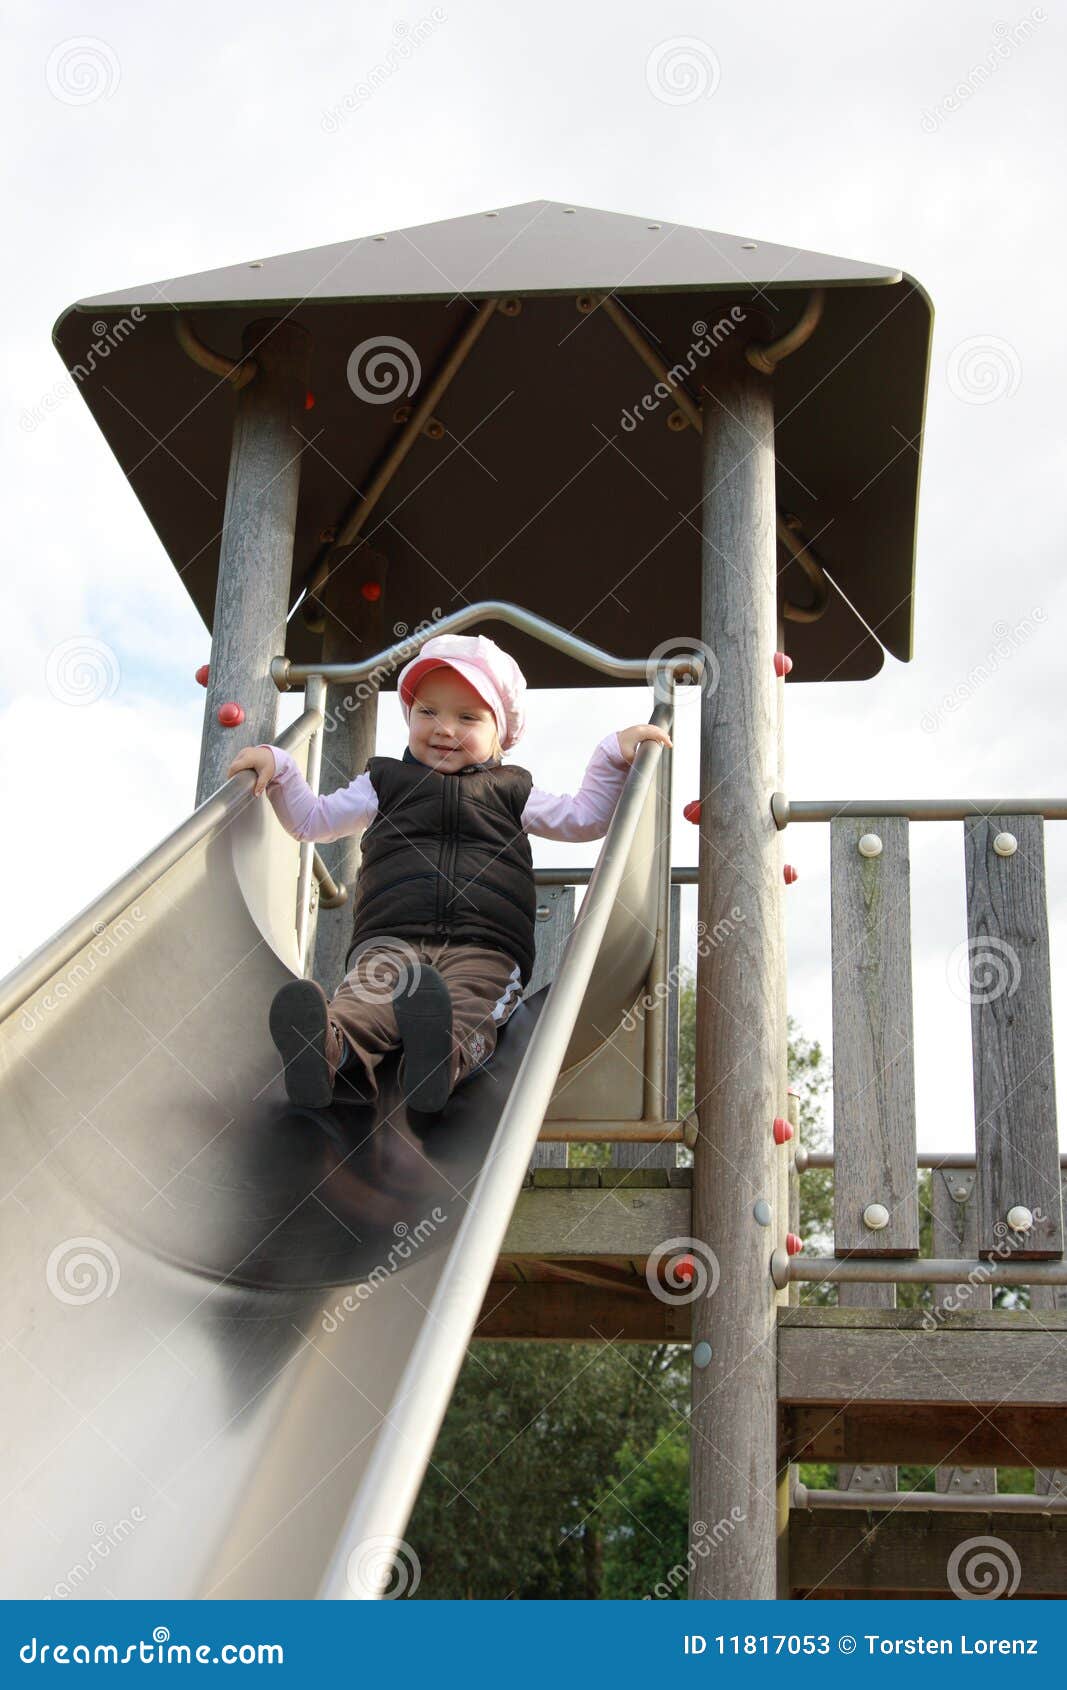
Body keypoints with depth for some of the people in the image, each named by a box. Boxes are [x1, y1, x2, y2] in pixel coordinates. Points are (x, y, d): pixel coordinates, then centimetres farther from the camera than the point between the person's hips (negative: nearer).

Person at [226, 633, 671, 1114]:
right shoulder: (387, 783, 30)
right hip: (390, 941, 0)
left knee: (466, 1005, -39)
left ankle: (444, 1055, -72)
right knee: (368, 992, -38)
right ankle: (334, 1047, -70)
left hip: (483, 948, 0)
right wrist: (277, 767, 18)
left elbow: (586, 819, 30)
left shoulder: (510, 791, 29)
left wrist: (614, 754, 20)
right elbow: (311, 820, 31)